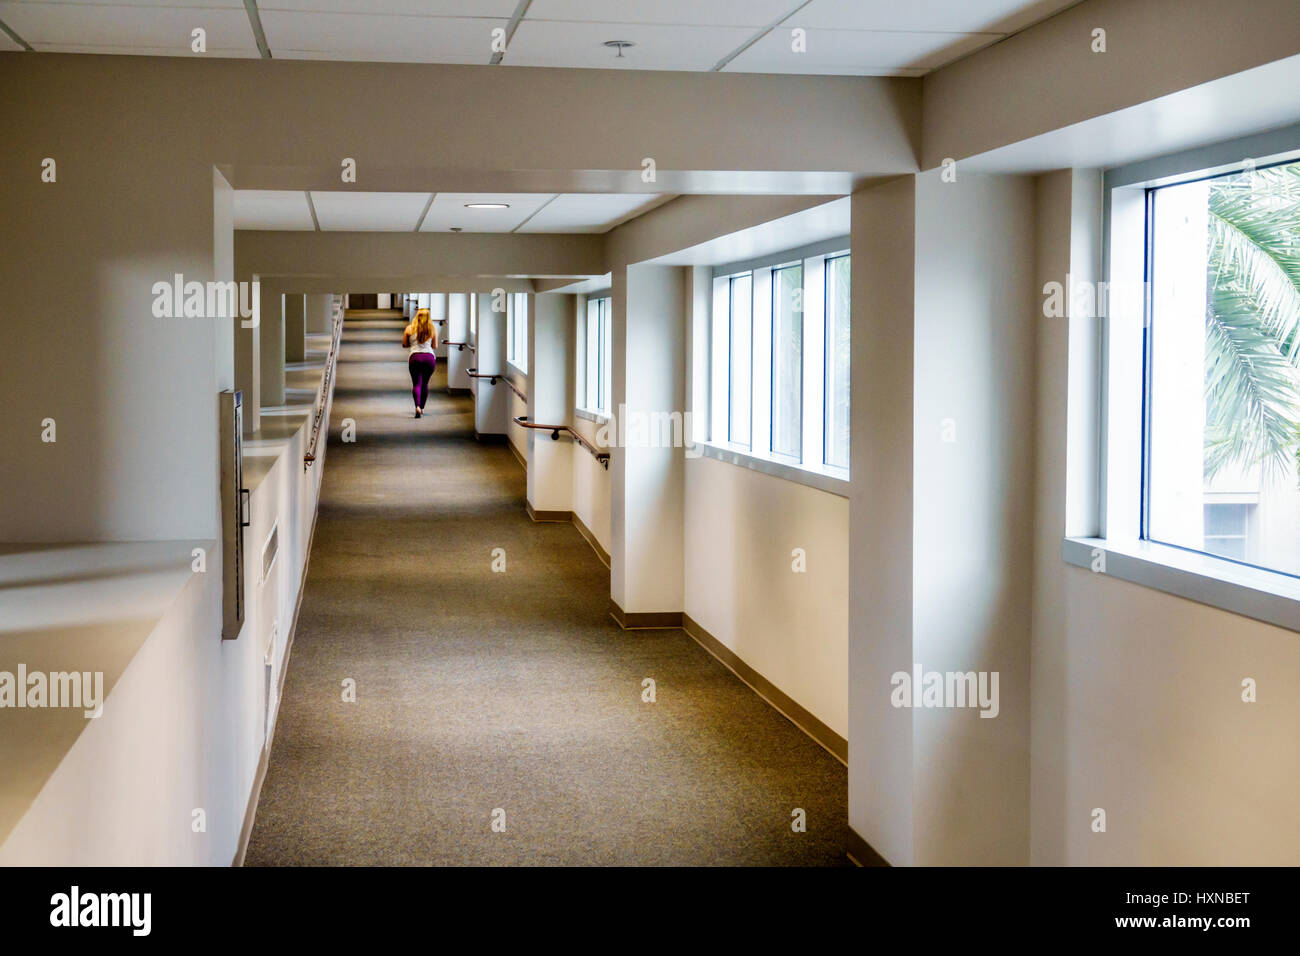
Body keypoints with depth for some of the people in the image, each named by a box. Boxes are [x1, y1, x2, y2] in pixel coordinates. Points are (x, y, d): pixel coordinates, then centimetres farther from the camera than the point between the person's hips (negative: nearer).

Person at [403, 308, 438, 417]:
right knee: (425, 383, 16)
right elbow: (435, 346, 12)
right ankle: (422, 408, 22)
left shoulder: (409, 328, 5)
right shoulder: (433, 330, 6)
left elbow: (404, 345, 12)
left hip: (415, 357, -1)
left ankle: (417, 406, -22)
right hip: (429, 357, 1)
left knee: (416, 383, 0)